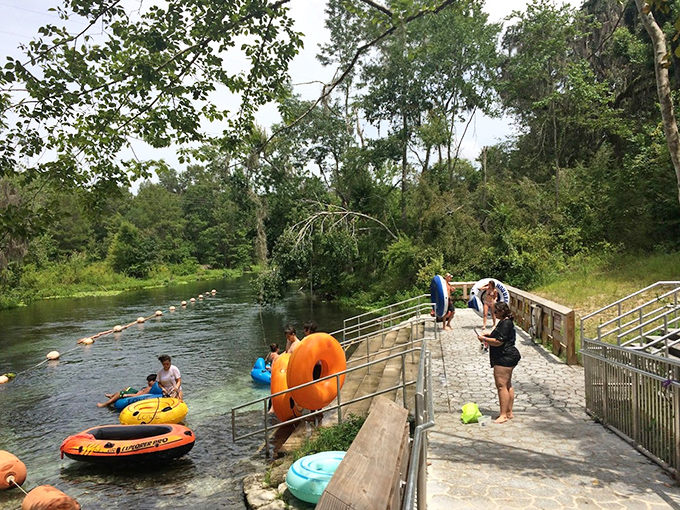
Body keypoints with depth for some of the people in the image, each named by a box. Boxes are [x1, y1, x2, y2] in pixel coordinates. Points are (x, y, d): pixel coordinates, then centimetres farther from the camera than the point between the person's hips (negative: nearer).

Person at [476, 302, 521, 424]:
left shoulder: (505, 324, -19)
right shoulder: (505, 322, 15)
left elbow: (498, 342, -23)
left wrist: (484, 339, -12)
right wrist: (489, 335, 14)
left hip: (504, 358, -11)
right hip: (508, 358, 11)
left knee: (501, 385, -9)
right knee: (508, 385, 15)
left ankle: (503, 415, -6)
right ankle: (509, 412, 22)